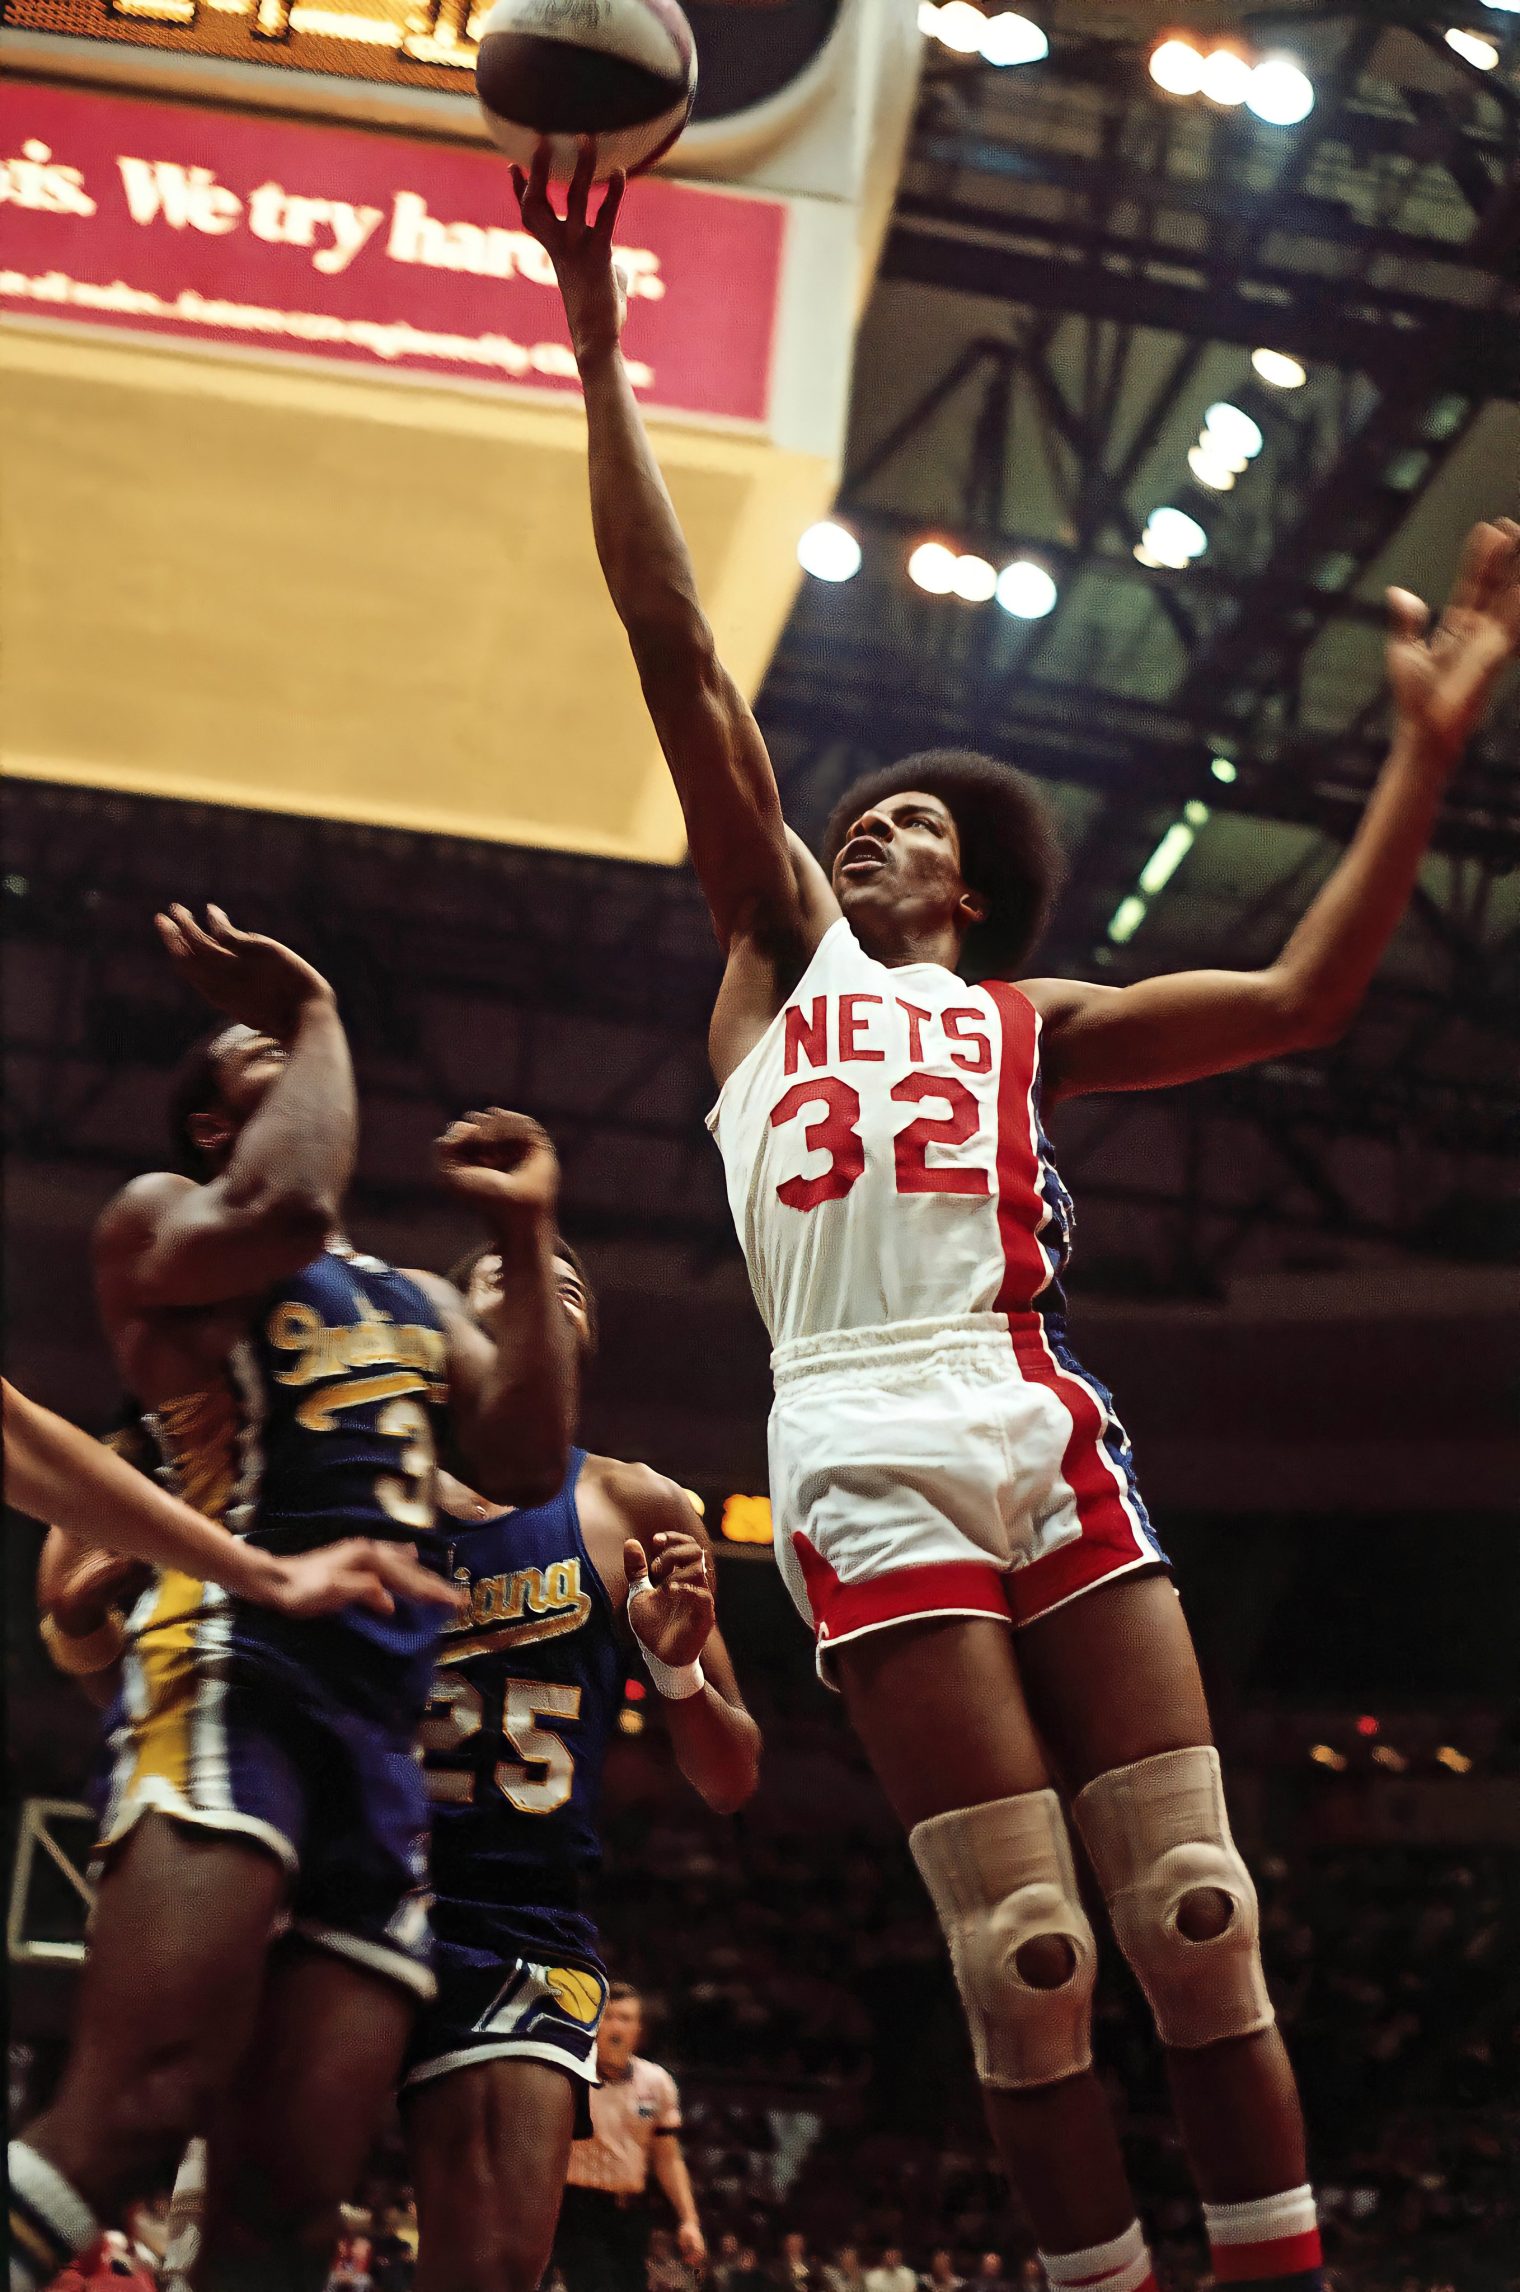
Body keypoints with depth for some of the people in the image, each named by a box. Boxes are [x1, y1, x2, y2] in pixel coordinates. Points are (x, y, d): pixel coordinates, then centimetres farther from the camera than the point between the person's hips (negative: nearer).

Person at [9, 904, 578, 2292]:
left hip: (386, 1728, 7)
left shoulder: (421, 1303, 32)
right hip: (235, 1660, -6)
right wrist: (314, 1016, 3)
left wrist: (527, 1237, 15)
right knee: (139, 2113, -27)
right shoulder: (158, 1221, 13)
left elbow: (526, 1465, 15)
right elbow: (284, 1215, -11)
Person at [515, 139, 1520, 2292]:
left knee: (1199, 1916, -4)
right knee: (1021, 1948, -7)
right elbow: (677, 649, 15)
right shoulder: (782, 945, 22)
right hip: (866, 1442, -2)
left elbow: (1303, 997, 14)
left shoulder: (1033, 1022, 26)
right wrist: (599, 346, 10)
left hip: (1041, 1421, 2)